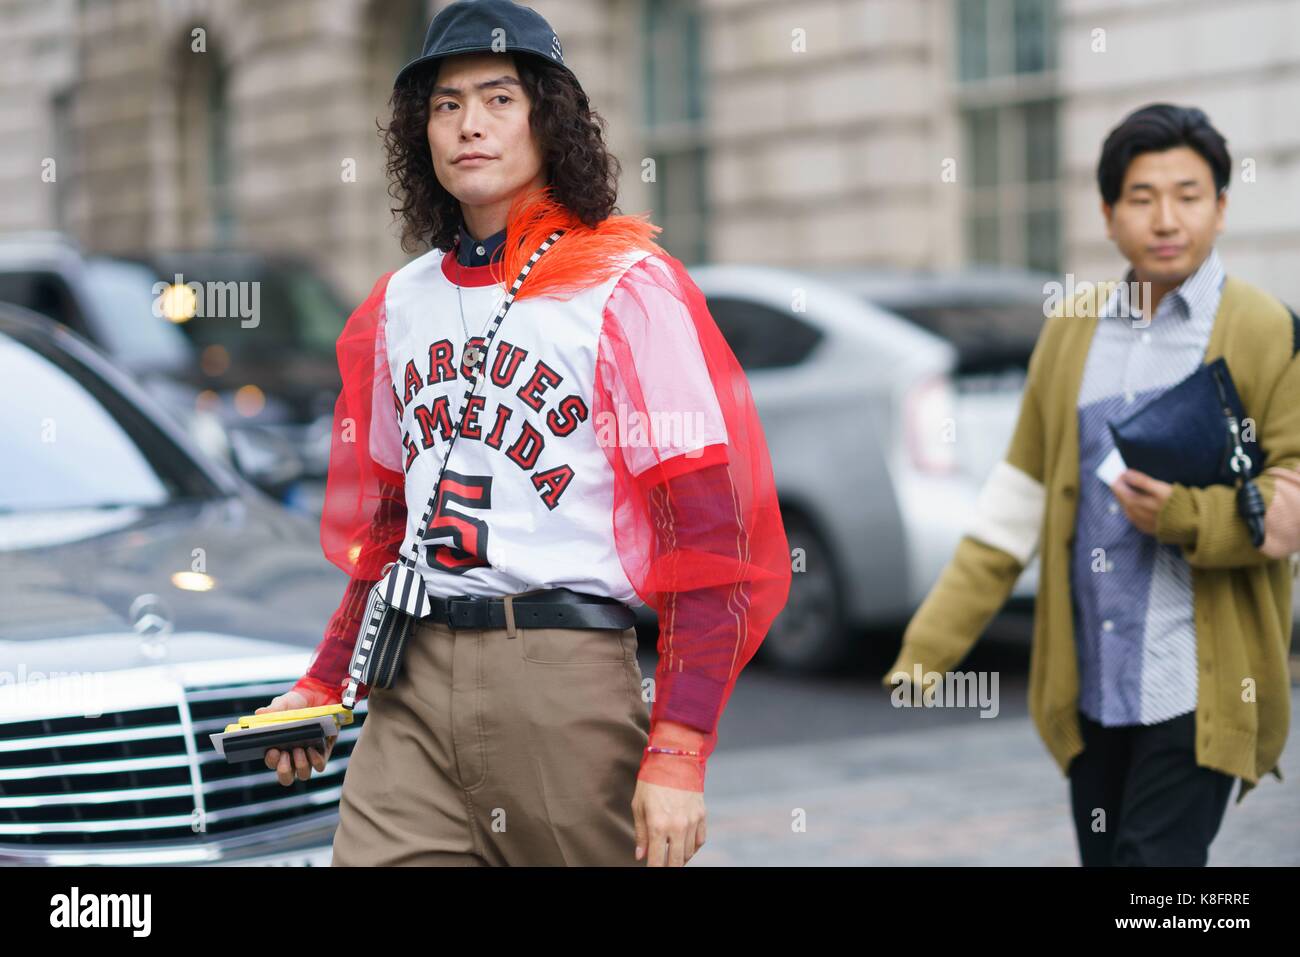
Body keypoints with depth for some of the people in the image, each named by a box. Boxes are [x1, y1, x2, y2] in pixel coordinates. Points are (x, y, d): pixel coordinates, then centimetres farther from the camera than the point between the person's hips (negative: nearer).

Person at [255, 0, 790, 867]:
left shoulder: (626, 289, -5)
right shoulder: (403, 303, 15)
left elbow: (710, 531, -11)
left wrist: (677, 754, -18)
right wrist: (323, 686, 17)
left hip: (566, 676, -5)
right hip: (413, 682, 5)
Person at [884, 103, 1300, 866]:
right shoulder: (1070, 333, 11)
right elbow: (1014, 510, 11)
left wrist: (1185, 516, -24)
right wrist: (928, 645, 4)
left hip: (1198, 692, -5)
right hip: (1090, 689, 5)